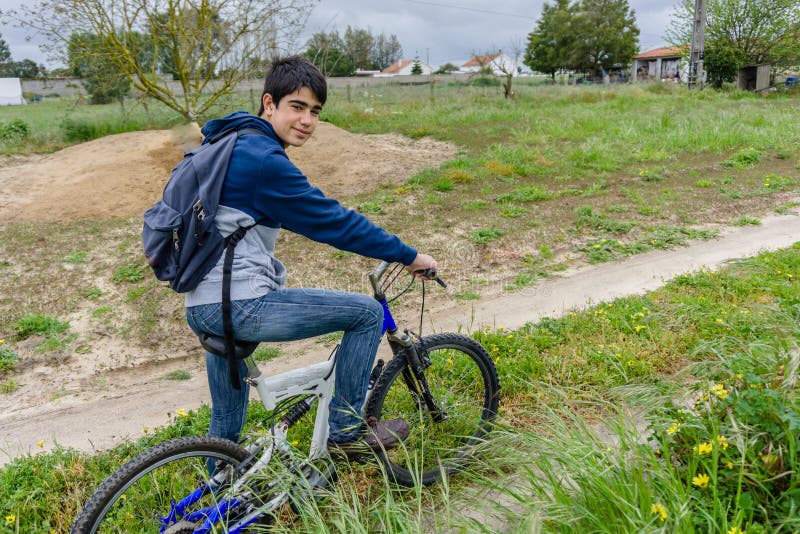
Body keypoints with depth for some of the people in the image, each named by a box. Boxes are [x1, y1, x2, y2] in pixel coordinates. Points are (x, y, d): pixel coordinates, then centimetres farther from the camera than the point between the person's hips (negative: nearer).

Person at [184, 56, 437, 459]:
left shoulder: (233, 143, 16)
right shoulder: (263, 160, -16)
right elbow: (332, 221, -14)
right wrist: (409, 257, -5)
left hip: (201, 309, 10)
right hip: (241, 304, -10)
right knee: (368, 312, -1)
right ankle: (345, 432, 8)